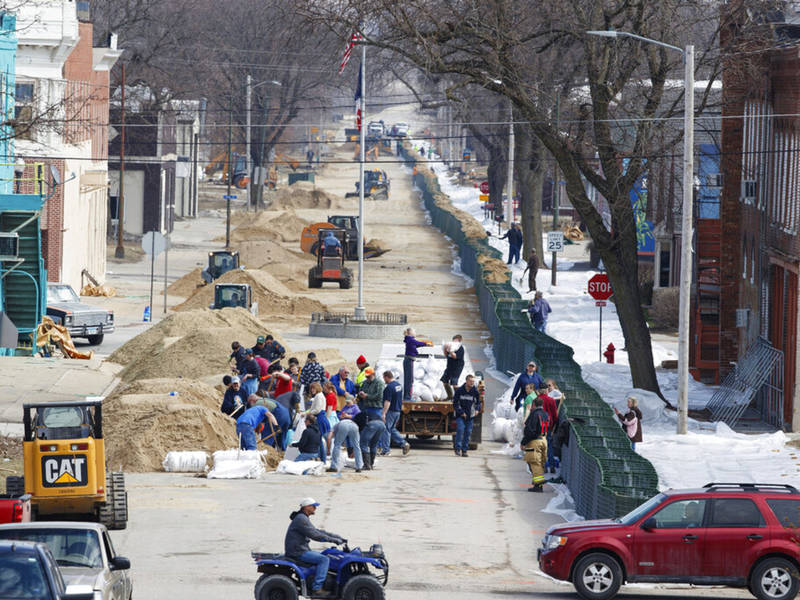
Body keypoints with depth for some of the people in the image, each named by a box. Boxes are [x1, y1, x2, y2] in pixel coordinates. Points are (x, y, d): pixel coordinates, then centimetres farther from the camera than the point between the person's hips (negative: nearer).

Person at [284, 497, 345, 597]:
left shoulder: (304, 518, 18)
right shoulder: (301, 519, -15)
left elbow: (318, 531, 21)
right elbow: (315, 535, -21)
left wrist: (338, 537, 15)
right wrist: (333, 540, -17)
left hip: (301, 550, 11)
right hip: (297, 552, -11)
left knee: (323, 556, 21)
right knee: (324, 560, -18)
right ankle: (316, 588, -22)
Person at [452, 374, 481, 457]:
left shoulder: (475, 392, -1)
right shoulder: (459, 391, -6)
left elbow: (478, 402, 8)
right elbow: (455, 403, -2)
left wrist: (477, 409, -13)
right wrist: (461, 412, -11)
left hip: (470, 416, 3)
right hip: (460, 415, -2)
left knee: (468, 432, 3)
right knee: (460, 429, -18)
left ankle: (464, 450, 11)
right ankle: (458, 448, -12)